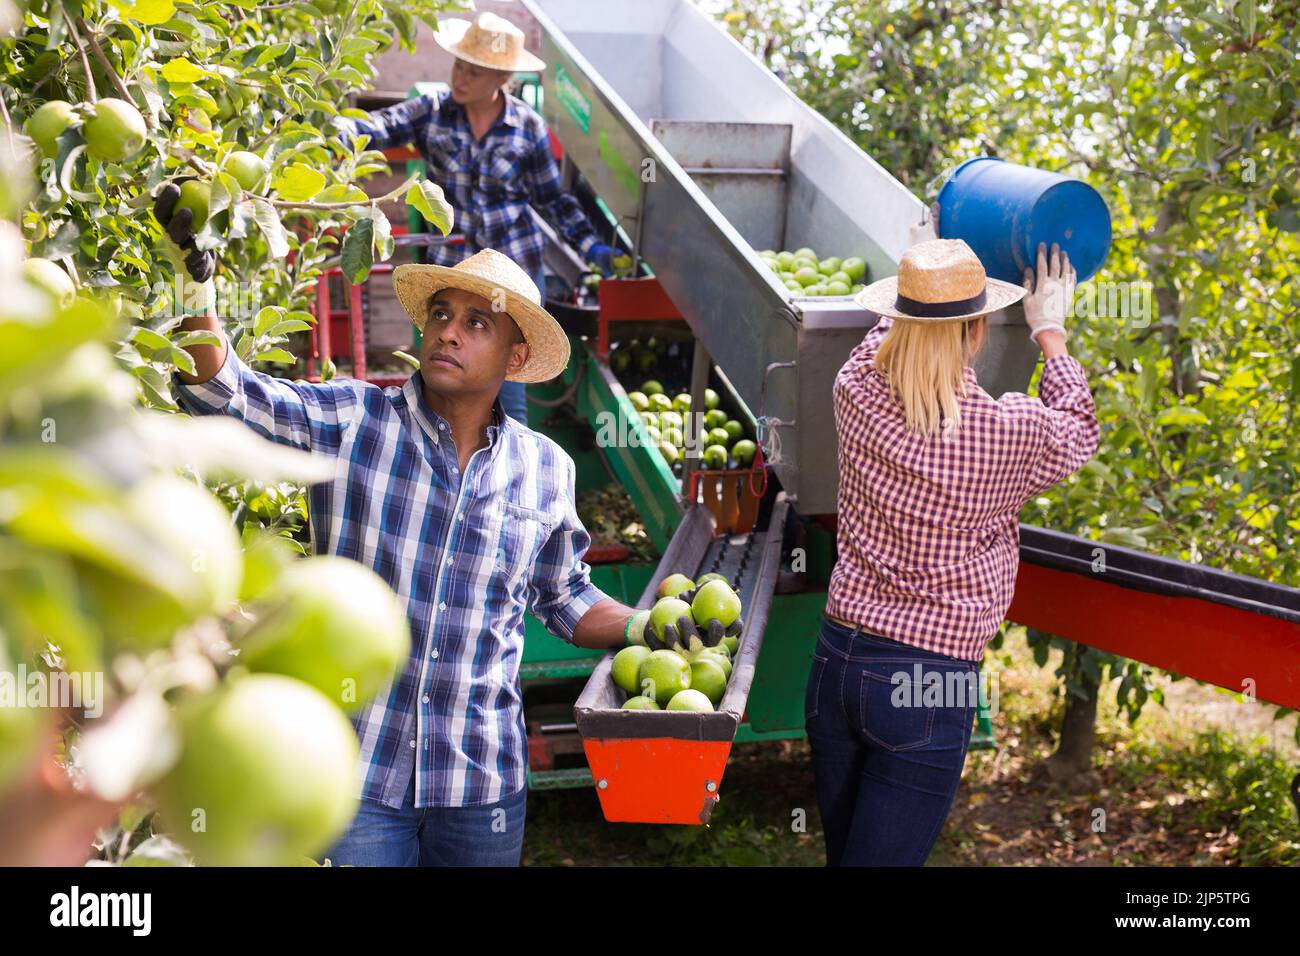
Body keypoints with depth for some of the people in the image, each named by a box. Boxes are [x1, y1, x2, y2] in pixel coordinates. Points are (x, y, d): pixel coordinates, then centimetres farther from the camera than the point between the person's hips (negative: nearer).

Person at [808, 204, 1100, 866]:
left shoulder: (855, 394, -6)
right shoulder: (1009, 430, -15)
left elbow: (882, 337, 21)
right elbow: (1077, 434, 11)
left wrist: (922, 262, 36)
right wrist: (1050, 332, 24)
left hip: (836, 661, 5)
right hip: (928, 686, -5)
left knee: (842, 851, 21)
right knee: (884, 857, 5)